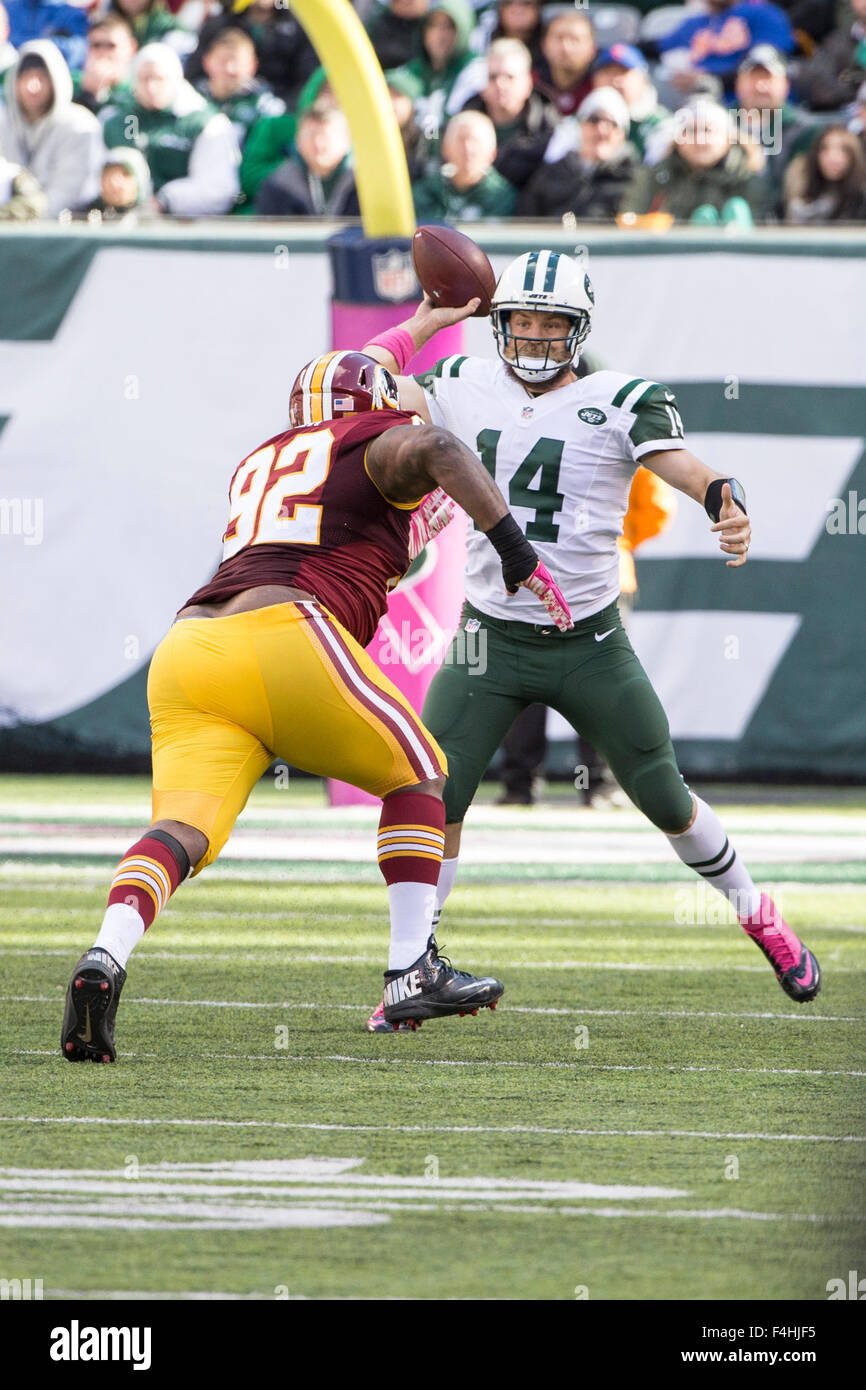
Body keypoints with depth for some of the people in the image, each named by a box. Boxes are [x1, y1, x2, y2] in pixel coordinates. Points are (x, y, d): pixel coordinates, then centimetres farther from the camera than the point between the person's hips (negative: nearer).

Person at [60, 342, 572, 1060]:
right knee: (419, 773, 16)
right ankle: (413, 973, 10)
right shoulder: (382, 443, 14)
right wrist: (519, 553, -11)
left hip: (190, 649, 5)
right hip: (287, 641, -5)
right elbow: (437, 450, -8)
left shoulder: (259, 465, 34)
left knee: (183, 831, -7)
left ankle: (104, 960, -34)